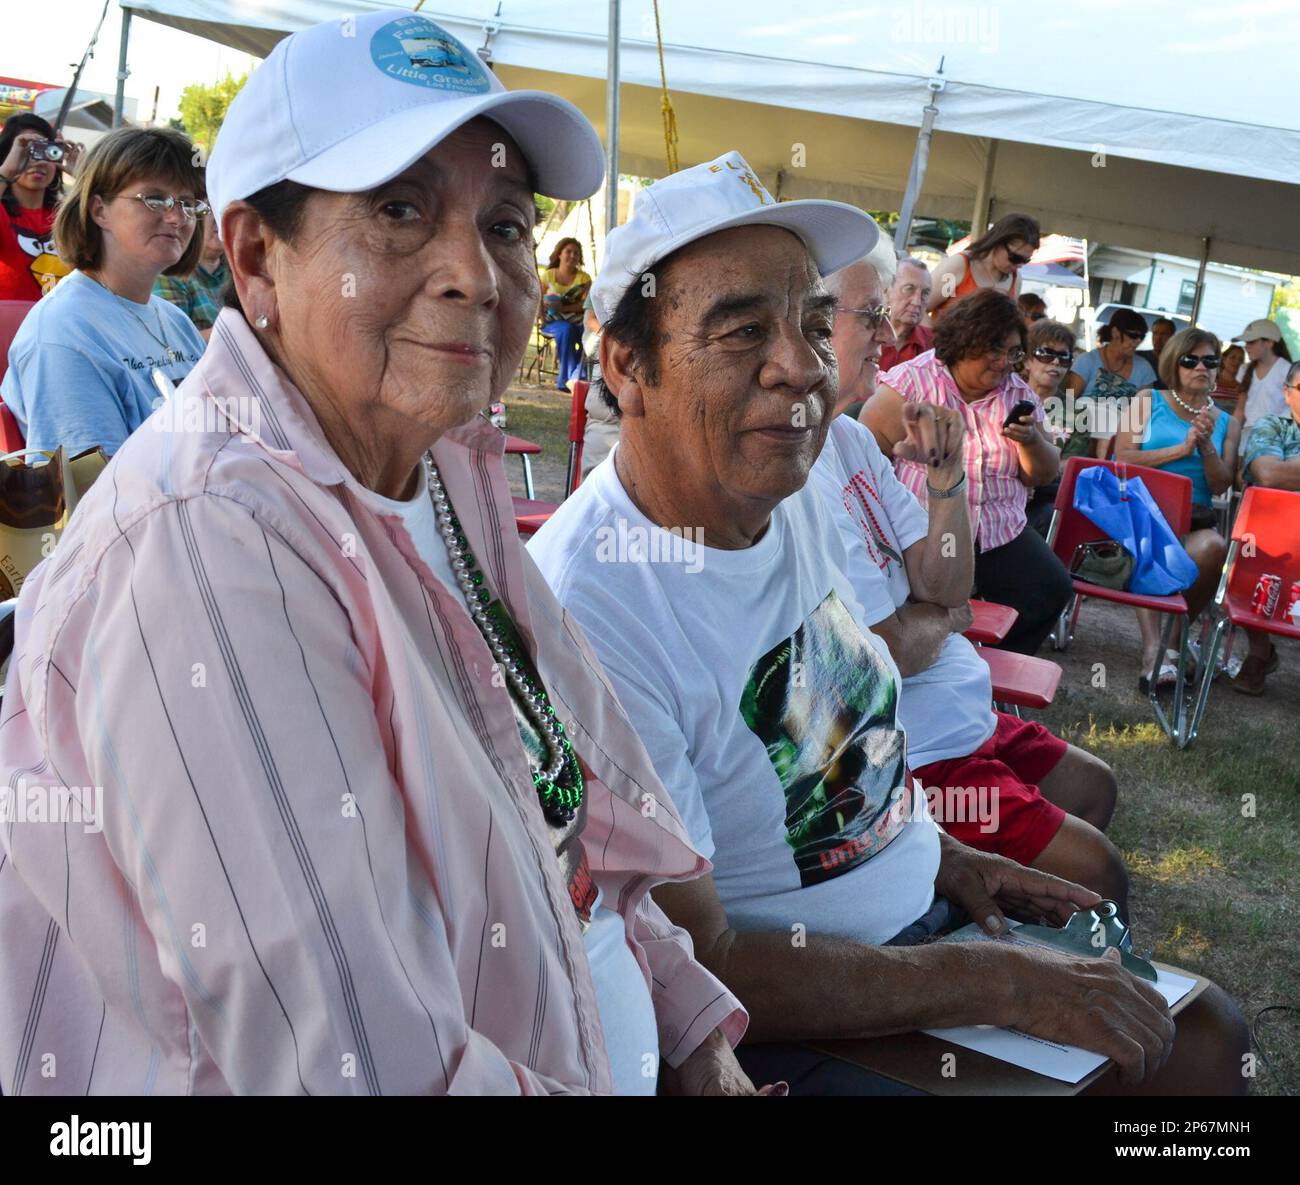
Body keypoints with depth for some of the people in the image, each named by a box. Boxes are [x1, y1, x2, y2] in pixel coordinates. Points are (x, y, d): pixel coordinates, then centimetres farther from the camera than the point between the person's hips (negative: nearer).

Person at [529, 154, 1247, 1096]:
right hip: (773, 1026, -8)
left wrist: (944, 854, 5)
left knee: (1205, 1038, 9)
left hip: (917, 910, 8)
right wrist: (1000, 983, -19)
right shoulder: (585, 610, -29)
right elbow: (695, 971, -24)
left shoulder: (795, 491, -2)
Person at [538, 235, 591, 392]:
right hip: (553, 321, -1)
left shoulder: (584, 278, 10)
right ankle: (569, 376, -33)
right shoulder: (548, 275, 10)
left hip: (577, 321, 1)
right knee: (566, 329, -37)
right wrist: (540, 313, -16)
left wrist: (563, 308, -17)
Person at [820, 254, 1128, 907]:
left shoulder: (853, 438, 5)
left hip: (955, 710, 10)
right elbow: (888, 652, -23)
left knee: (1093, 787, 24)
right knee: (1096, 872, -6)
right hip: (903, 751, -10)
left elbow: (945, 587, 5)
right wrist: (943, 619, -1)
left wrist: (948, 476, -11)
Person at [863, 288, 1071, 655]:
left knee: (1052, 590, -13)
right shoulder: (914, 381, -5)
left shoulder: (1020, 395, 10)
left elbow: (1044, 476, 12)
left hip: (1001, 535, 5)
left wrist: (1031, 441, -10)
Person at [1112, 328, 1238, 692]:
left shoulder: (1226, 423, 20)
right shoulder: (1148, 401, 13)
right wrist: (1182, 449, -6)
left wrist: (1207, 446, -6)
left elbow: (1221, 486, 10)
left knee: (1215, 546, -34)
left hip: (1196, 517, 2)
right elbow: (1123, 458, -1)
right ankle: (1154, 648, -43)